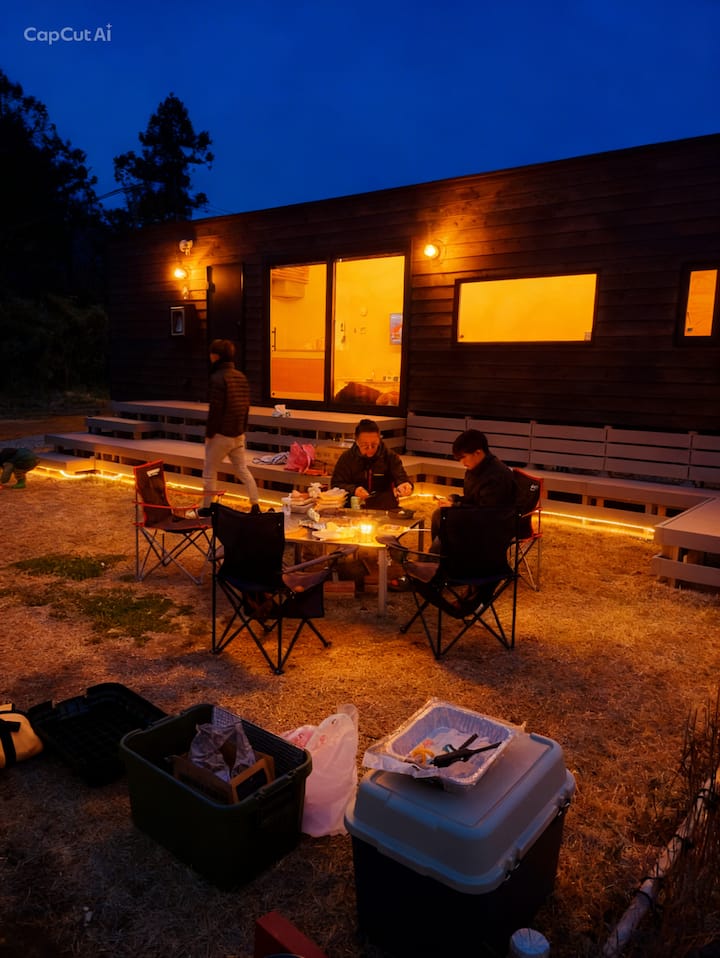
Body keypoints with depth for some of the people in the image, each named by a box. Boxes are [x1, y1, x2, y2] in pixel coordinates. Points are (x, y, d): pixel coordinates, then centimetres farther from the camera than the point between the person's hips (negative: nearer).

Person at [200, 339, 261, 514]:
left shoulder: (218, 377, -16)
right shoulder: (241, 376, 7)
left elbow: (215, 409, -18)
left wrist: (209, 433, -9)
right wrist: (242, 427, 17)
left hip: (220, 434, -7)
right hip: (238, 434, 7)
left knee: (209, 472, 7)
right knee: (242, 470, 14)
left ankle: (207, 507, 12)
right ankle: (255, 505, 13)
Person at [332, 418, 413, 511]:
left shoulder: (391, 457, 5)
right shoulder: (346, 458, 6)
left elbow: (401, 478, -6)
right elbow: (336, 485, 5)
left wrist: (405, 485, -33)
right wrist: (353, 490, -16)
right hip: (354, 509, 1)